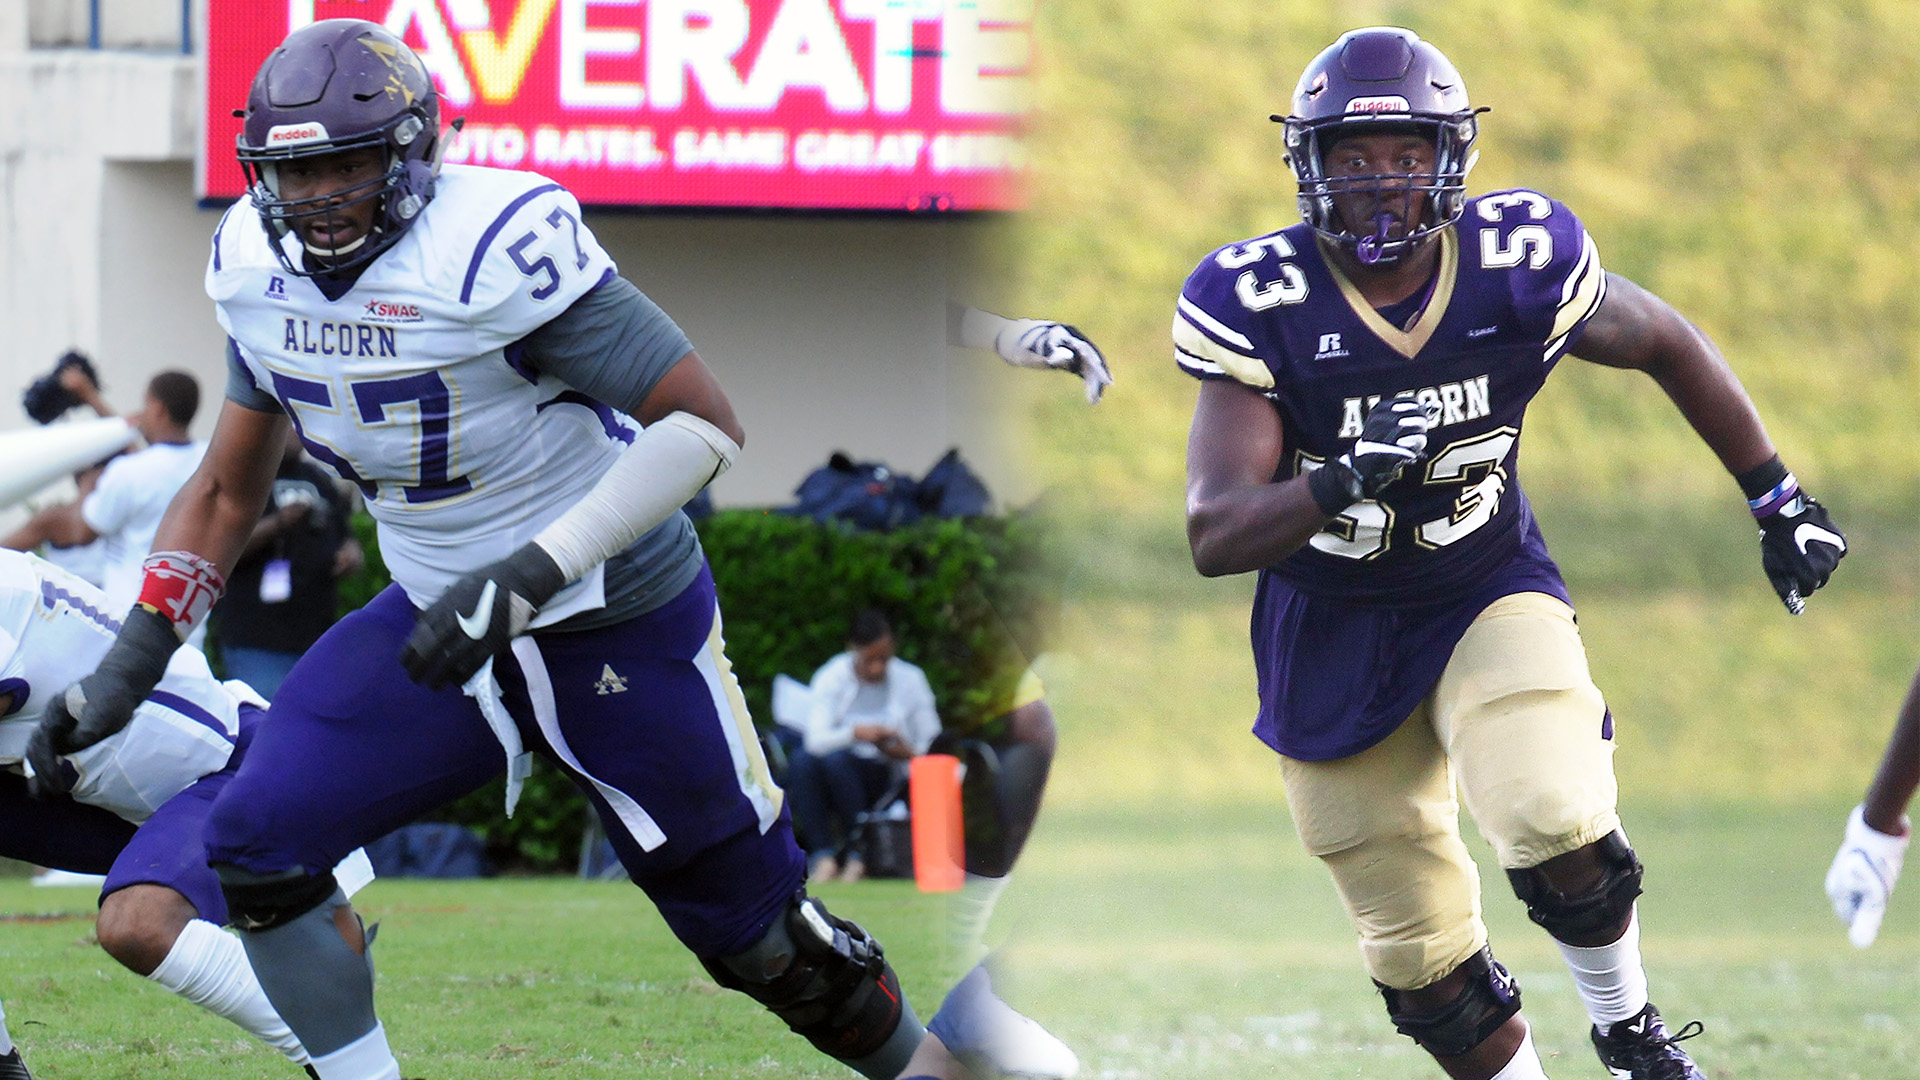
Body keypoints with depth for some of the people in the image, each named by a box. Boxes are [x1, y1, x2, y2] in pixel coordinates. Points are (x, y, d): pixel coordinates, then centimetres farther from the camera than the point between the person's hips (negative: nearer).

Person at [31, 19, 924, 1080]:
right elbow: (230, 486, 10)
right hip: (441, 619, 6)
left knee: (756, 931, 6)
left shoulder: (497, 247, -28)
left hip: (620, 633, -6)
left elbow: (705, 423, -27)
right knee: (257, 844, -11)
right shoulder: (258, 267, -5)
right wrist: (126, 668, 4)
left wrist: (525, 576, -32)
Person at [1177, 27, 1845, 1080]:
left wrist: (1779, 504, 11)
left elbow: (1665, 344, 5)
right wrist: (1341, 483, -42)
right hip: (1333, 633, 1)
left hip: (1491, 596, -1)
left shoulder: (1518, 263, -16)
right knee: (1424, 958, 6)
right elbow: (1215, 537, -23)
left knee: (1556, 826, -26)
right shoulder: (1258, 303, -20)